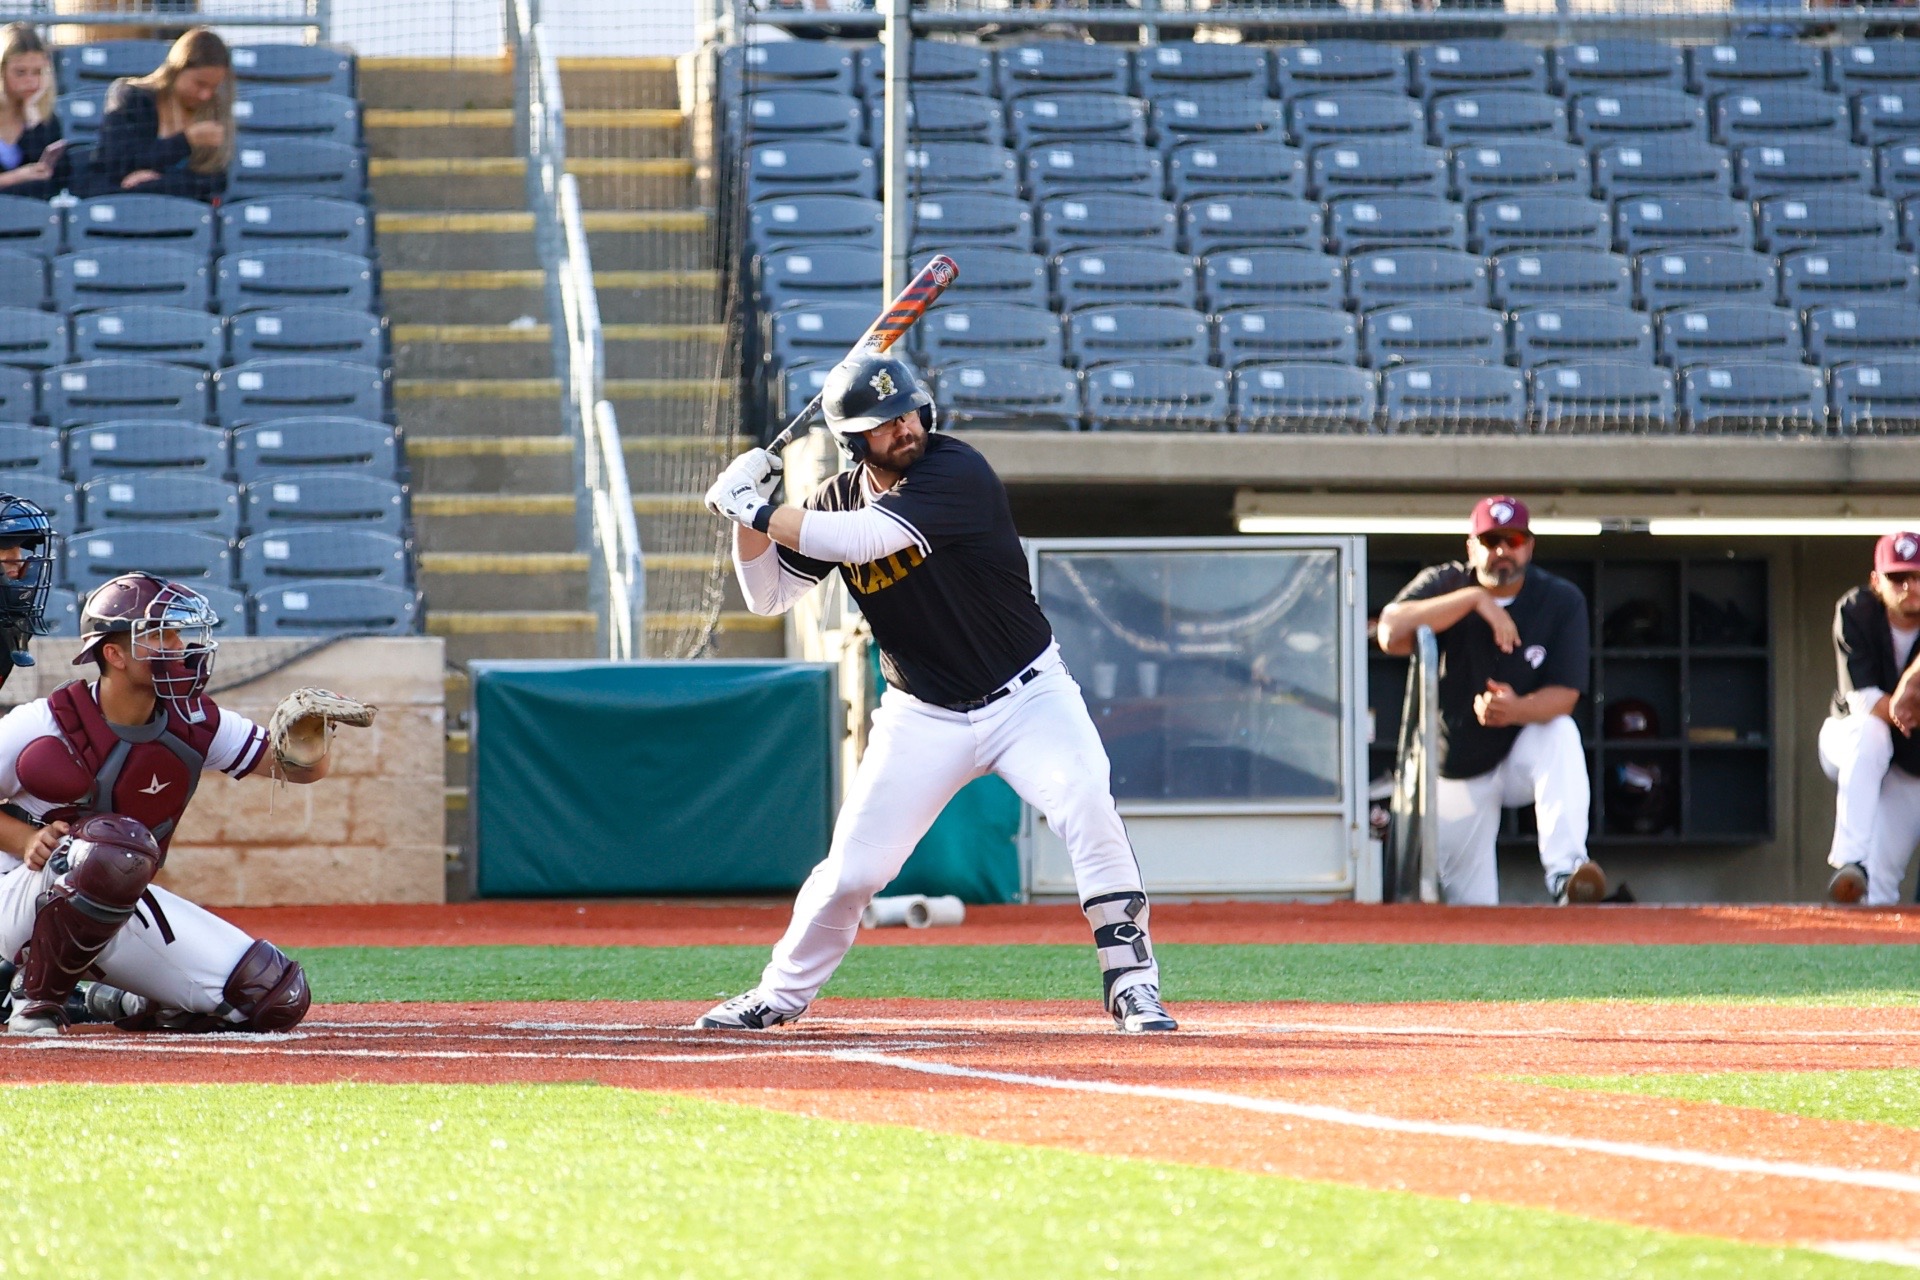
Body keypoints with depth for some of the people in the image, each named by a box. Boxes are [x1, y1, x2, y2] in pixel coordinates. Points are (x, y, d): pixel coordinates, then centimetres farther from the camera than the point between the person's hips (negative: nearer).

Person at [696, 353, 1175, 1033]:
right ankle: (782, 993, 22)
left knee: (1091, 816, -24)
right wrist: (748, 513, -11)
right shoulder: (838, 500, -2)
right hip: (924, 717, 4)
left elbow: (865, 539, -32)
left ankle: (1132, 983, -13)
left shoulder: (957, 473, -20)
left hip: (1027, 696, -3)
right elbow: (767, 595, 5)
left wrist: (760, 509, -25)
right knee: (851, 869, 0)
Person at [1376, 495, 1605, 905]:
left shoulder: (1562, 602, -10)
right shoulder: (1443, 585, -10)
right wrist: (1474, 599, -35)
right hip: (1456, 775, 0)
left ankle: (1565, 871, -40)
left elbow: (1564, 695, -18)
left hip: (1522, 757, 0)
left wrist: (1517, 710, -41)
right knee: (1471, 908, -3)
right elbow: (1391, 635, -30)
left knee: (1561, 734, -34)